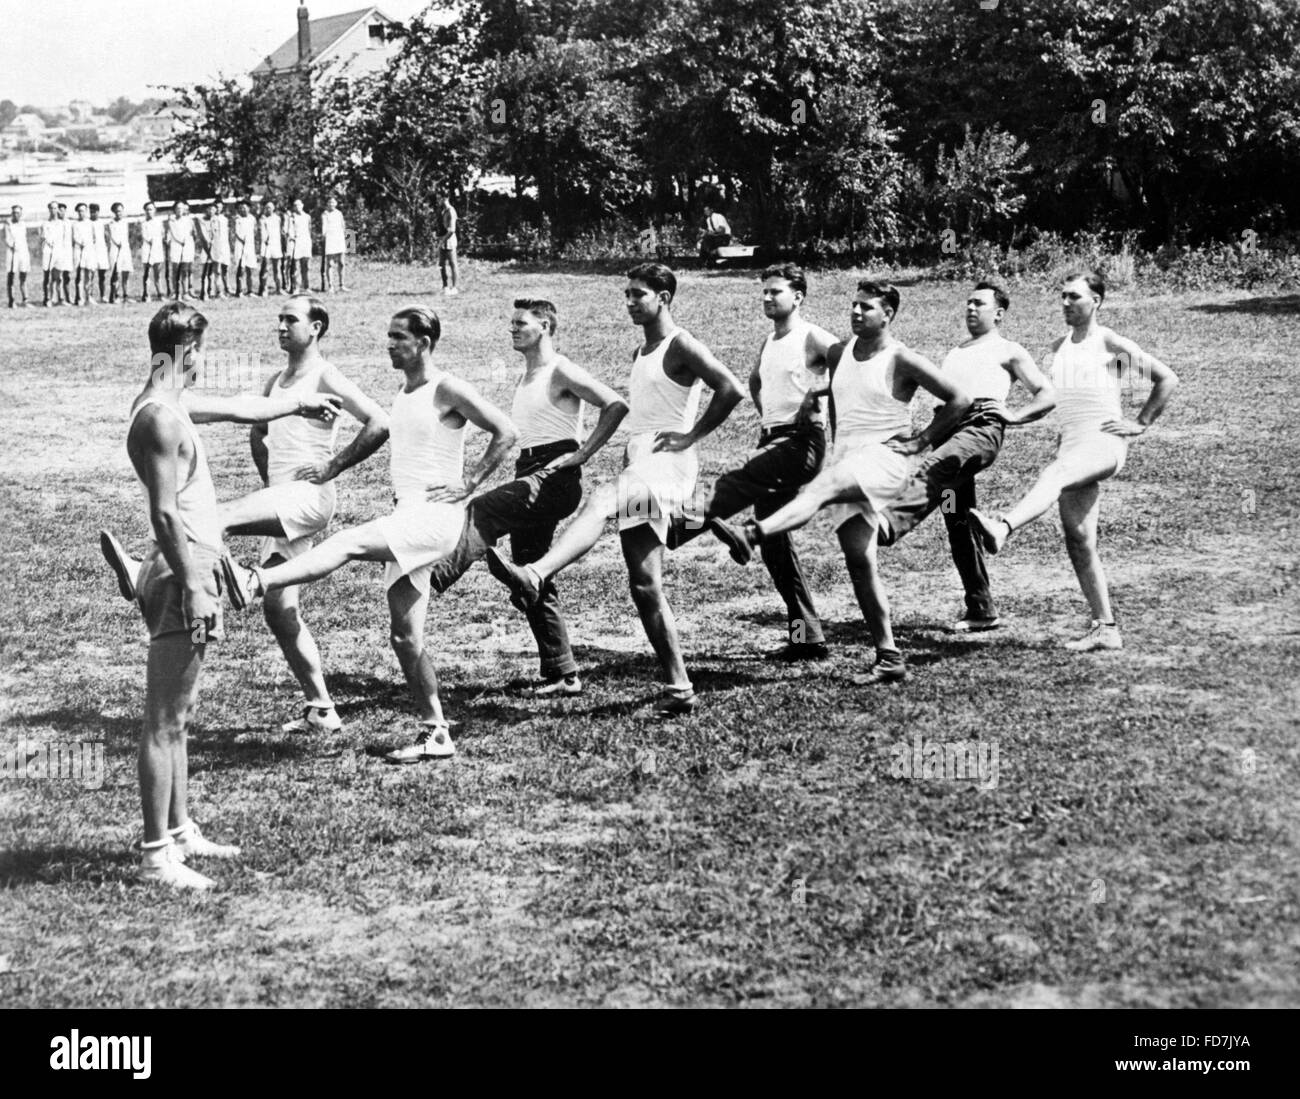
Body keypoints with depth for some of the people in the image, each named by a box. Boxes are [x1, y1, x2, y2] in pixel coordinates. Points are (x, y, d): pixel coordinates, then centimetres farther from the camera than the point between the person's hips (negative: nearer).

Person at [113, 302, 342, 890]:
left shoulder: (165, 406, 14)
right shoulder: (162, 419, -17)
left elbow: (236, 408, 31)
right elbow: (165, 514, -22)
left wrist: (300, 402, 42)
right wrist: (192, 588, -23)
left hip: (189, 571, 11)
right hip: (181, 575, -11)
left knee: (176, 716, 17)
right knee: (164, 722, -7)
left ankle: (179, 832, 27)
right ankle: (157, 856, -4)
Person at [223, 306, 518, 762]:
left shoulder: (448, 390, -8)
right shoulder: (403, 392, 17)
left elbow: (505, 432, -11)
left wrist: (469, 483, -12)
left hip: (436, 517, -9)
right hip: (406, 519, 9)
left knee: (348, 543, -30)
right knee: (405, 638, 6)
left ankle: (254, 584, -42)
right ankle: (435, 734, 12)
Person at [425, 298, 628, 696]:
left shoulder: (560, 371, -6)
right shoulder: (526, 376, 21)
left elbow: (616, 405, -15)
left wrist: (582, 454, -18)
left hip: (555, 478, -9)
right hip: (530, 477, 9)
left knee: (481, 511, -29)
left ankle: (435, 576, -45)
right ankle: (562, 674, 10)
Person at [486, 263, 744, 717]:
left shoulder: (680, 345, -5)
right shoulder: (640, 354, 22)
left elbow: (731, 389, -16)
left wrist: (690, 436, -15)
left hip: (668, 464, -10)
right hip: (639, 467, 10)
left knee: (600, 500, -37)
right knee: (645, 587, 5)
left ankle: (533, 576, -58)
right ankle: (679, 688, 10)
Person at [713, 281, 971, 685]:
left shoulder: (902, 360, -6)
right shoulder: (839, 354, 13)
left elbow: (959, 400, -4)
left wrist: (920, 441, -5)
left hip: (884, 459, -7)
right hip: (846, 463, 7)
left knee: (821, 487, -36)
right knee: (859, 564, 1)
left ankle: (754, 533, -59)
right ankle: (889, 659, 5)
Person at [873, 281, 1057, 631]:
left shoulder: (1008, 351, 18)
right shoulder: (954, 353, 36)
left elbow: (1048, 395, 11)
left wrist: (1015, 415, -7)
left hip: (982, 426, -7)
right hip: (949, 428, 7)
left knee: (934, 469, -37)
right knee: (958, 522, 1)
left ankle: (890, 523, -63)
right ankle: (981, 610, 5)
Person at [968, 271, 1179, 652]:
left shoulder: (1111, 343, 0)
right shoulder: (1058, 348, 20)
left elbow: (1167, 378, 1)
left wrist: (1140, 424, -2)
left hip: (1105, 444, -7)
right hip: (1071, 445, 8)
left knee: (1055, 474, -38)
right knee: (1079, 544, 1)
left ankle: (1002, 528, -64)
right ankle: (1105, 628, 6)